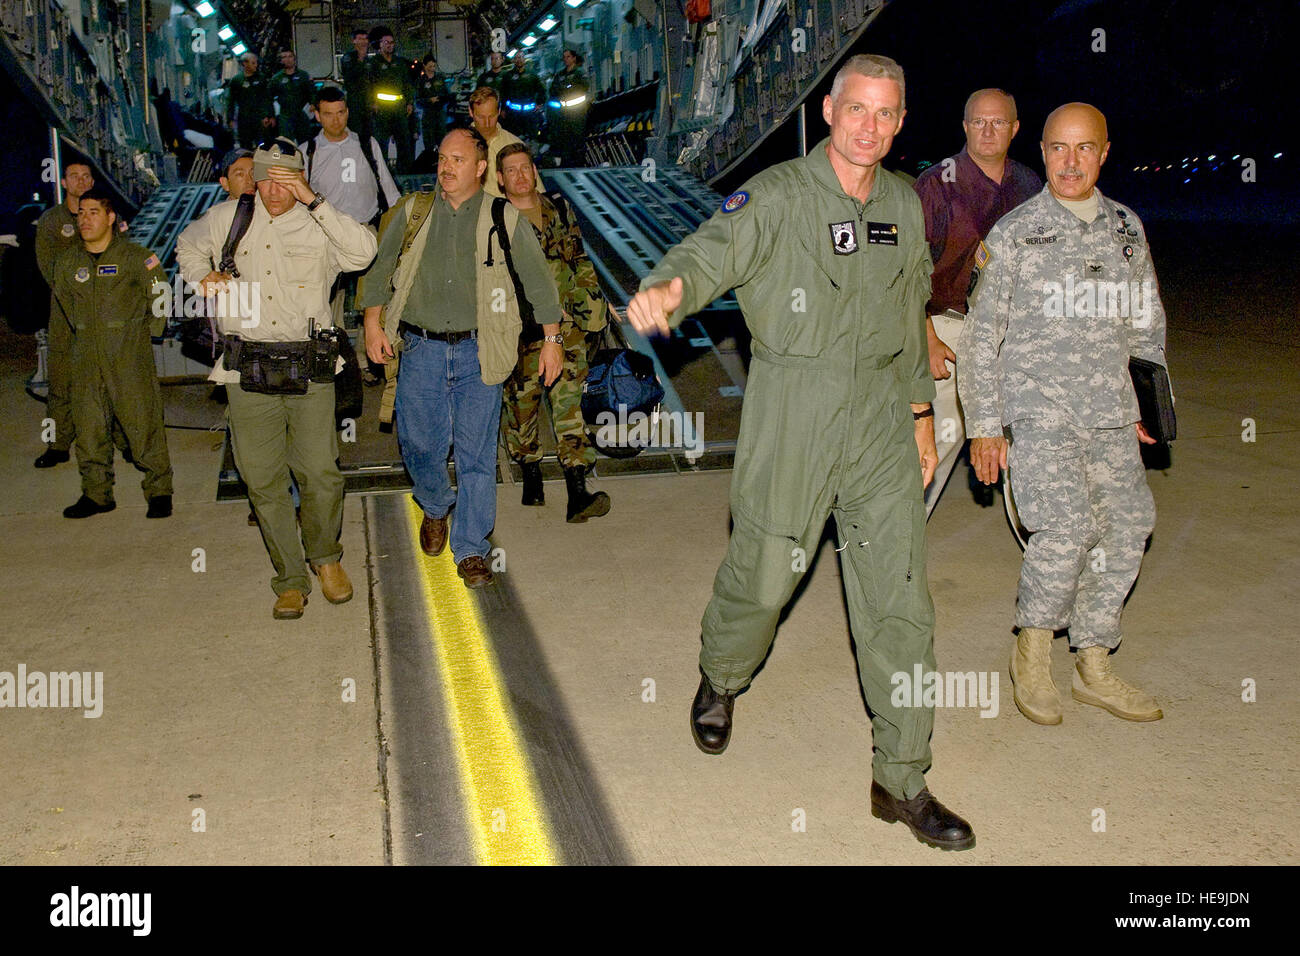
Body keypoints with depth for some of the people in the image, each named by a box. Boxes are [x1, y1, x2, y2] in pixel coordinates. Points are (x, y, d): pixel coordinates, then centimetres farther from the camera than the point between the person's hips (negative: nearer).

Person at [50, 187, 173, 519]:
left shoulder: (135, 256, -2)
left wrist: (146, 333, 3)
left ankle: (159, 491, 5)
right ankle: (96, 494, 17)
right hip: (85, 361, 5)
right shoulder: (66, 262, 11)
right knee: (89, 429, 6)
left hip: (131, 358, -4)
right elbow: (61, 308, 23)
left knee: (143, 425, -6)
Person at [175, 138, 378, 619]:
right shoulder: (227, 219, 10)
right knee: (263, 480, 3)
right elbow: (187, 245, 30)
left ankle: (326, 558, 25)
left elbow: (362, 252, -17)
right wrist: (204, 274, 10)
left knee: (321, 474, -2)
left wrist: (313, 201, -18)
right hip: (248, 372, 2)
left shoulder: (317, 224, 2)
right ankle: (290, 580, 17)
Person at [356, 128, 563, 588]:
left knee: (477, 455, -1)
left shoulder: (505, 220, 2)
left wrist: (552, 339, 5)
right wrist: (373, 322, 4)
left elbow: (538, 280, 7)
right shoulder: (412, 213, 7)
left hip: (478, 352, -2)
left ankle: (470, 550, 9)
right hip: (421, 348, 2)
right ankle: (435, 508, 38)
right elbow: (378, 267, 13)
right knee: (418, 443, 6)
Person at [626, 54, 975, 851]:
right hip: (791, 415, -4)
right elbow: (715, 248, -23)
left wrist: (920, 408, 20)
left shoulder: (904, 206, 11)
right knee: (762, 574, 7)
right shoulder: (780, 195, -7)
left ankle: (902, 781, 13)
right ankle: (721, 680, 42)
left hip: (881, 419, 4)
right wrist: (670, 285, -45)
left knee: (900, 599, 2)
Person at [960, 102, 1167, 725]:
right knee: (1065, 527, -21)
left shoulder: (1126, 227, 13)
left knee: (1124, 531, 2)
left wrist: (1148, 403, 17)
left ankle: (1094, 668, 18)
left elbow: (1147, 324, 22)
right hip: (1039, 410, -5)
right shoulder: (1013, 234, 0)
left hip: (1111, 416, 5)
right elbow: (982, 336, 1)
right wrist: (983, 425, -2)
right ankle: (1032, 651, 2)